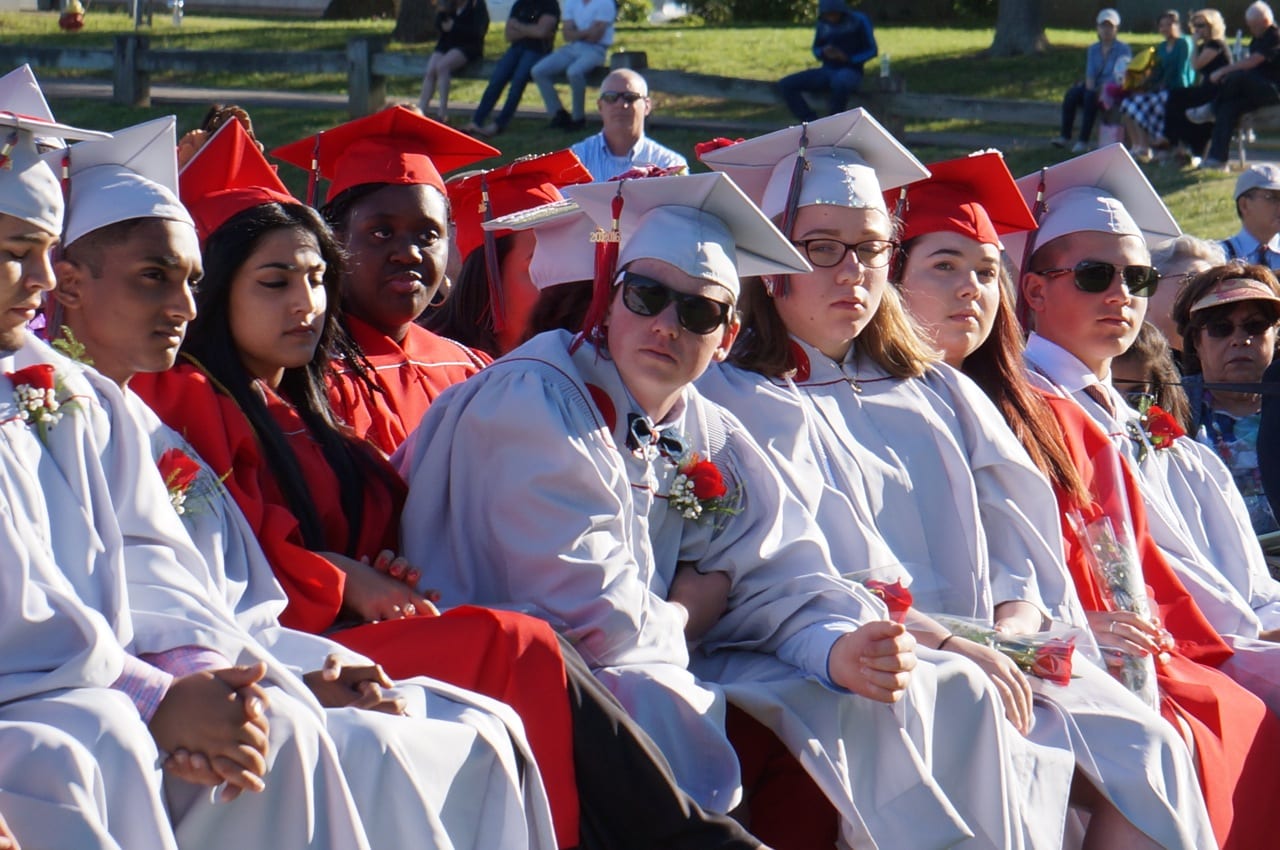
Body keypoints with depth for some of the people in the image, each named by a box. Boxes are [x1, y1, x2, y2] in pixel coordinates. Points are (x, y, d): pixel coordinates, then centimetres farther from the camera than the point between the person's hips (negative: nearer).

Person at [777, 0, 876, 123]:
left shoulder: (859, 21, -3)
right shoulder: (823, 24, 9)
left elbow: (872, 50, 0)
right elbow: (816, 50, 20)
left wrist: (848, 58, -15)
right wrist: (823, 52, -5)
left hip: (850, 72, -5)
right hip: (827, 71, 5)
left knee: (839, 82, -44)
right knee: (785, 84, -13)